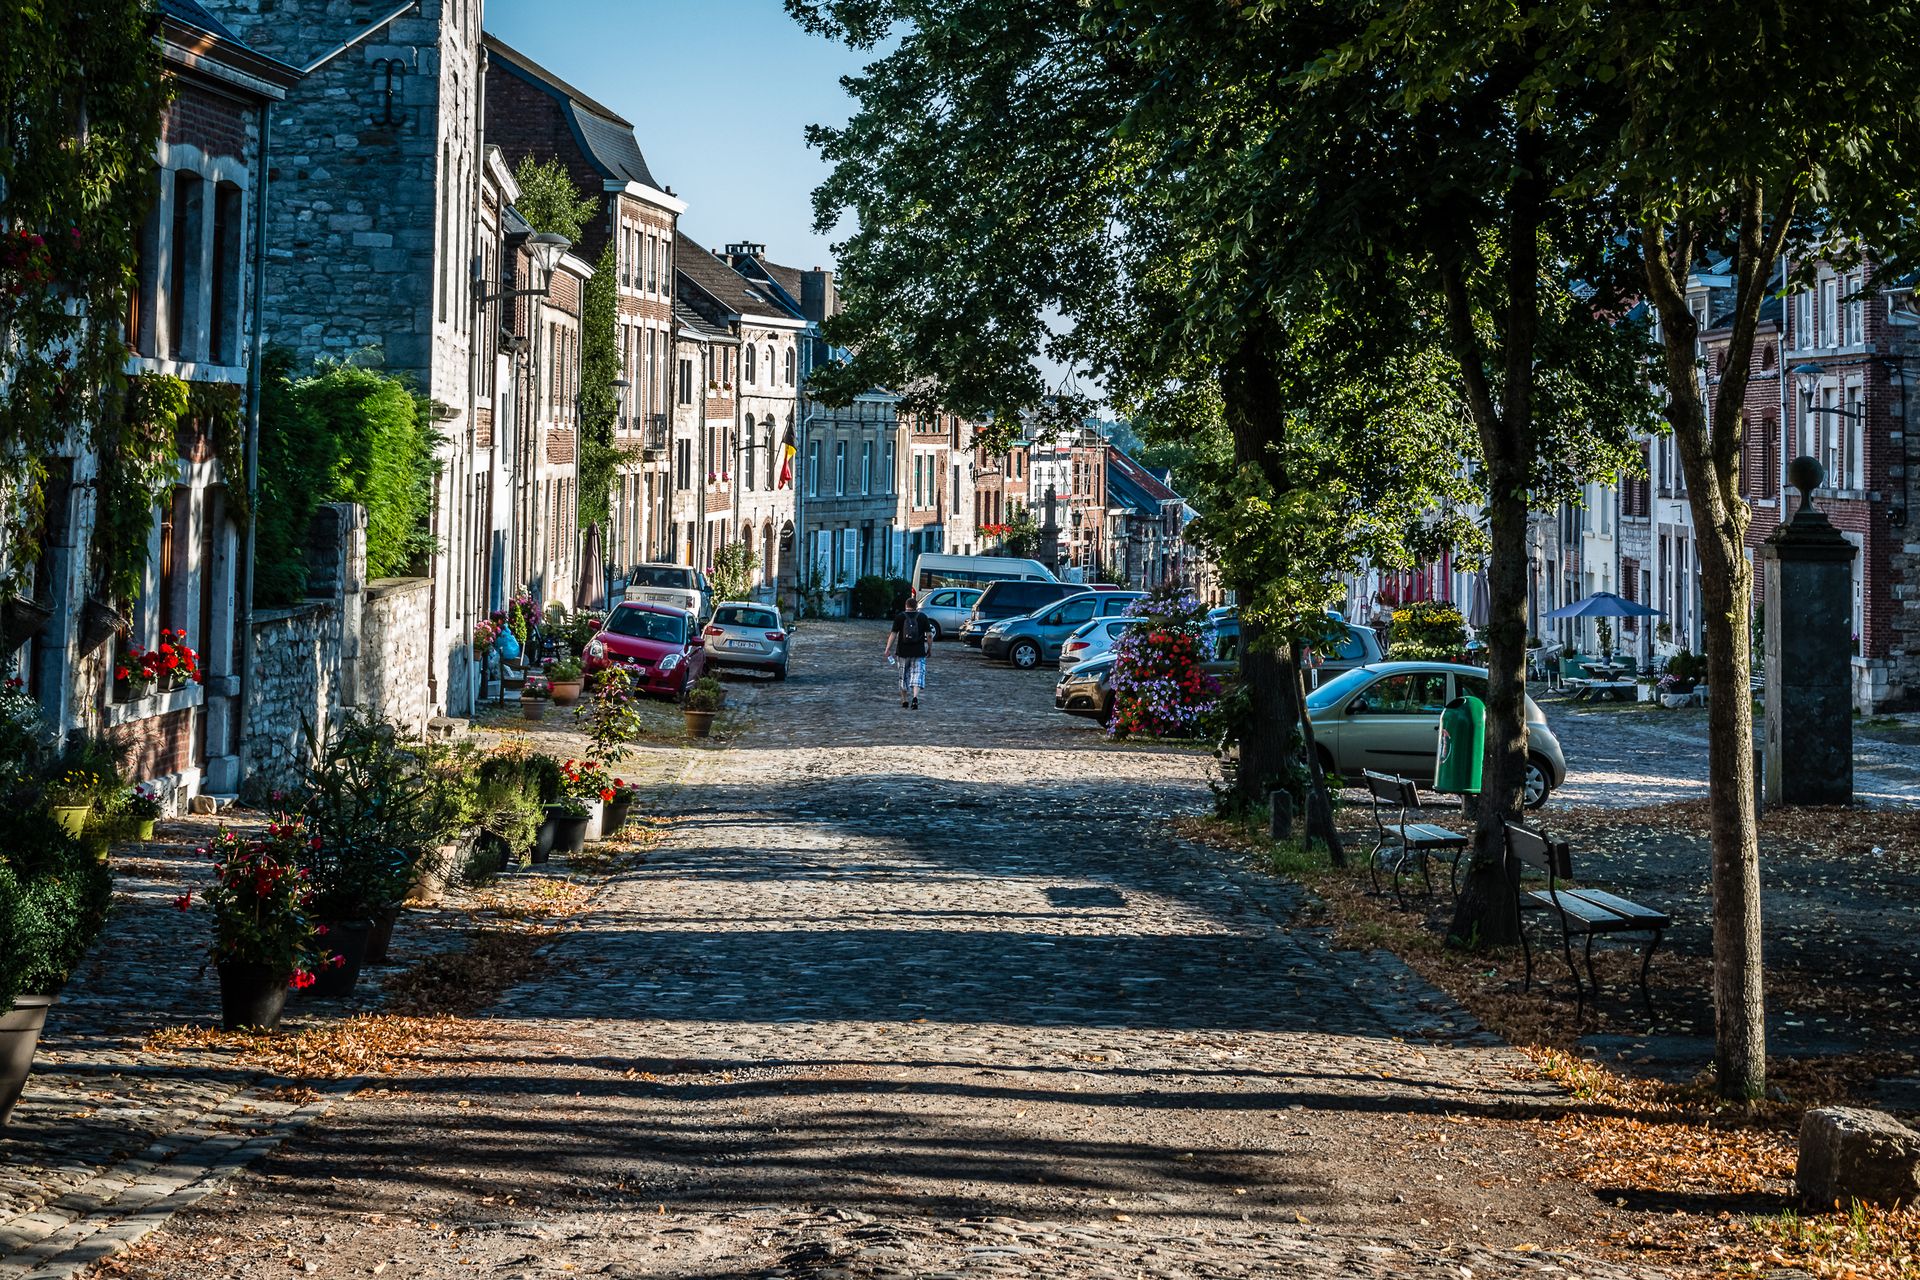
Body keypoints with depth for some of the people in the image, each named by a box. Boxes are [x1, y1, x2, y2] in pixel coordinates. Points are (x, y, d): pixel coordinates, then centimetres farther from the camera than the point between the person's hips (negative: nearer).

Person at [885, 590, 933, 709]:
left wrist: (888, 648, -2)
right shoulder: (922, 617, 1)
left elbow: (893, 634, -5)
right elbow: (928, 634, 0)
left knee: (904, 676, 13)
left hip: (903, 651, 0)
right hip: (918, 652, 0)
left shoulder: (899, 617, -1)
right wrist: (929, 647, 12)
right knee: (917, 675, -1)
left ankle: (904, 700, 21)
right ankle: (915, 697, -21)